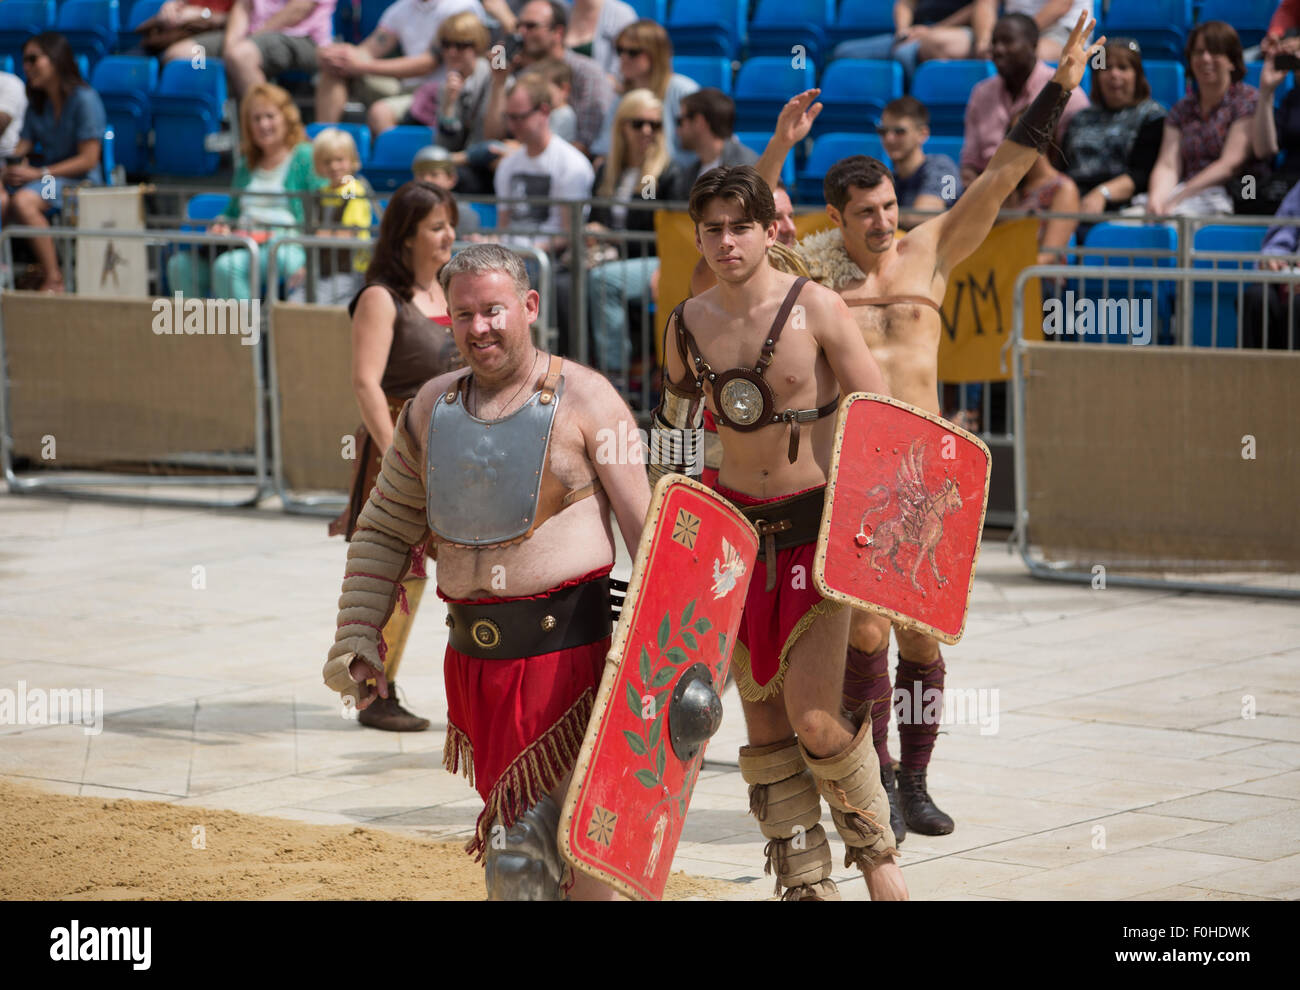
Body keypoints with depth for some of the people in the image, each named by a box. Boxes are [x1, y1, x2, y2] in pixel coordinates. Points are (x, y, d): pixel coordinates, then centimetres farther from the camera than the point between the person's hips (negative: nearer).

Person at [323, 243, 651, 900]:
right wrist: (357, 637, 10)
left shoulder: (582, 399, -4)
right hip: (473, 657, 6)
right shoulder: (433, 407, 12)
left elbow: (648, 529, -6)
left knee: (520, 852, -11)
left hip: (565, 649, -6)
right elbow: (385, 530, 19)